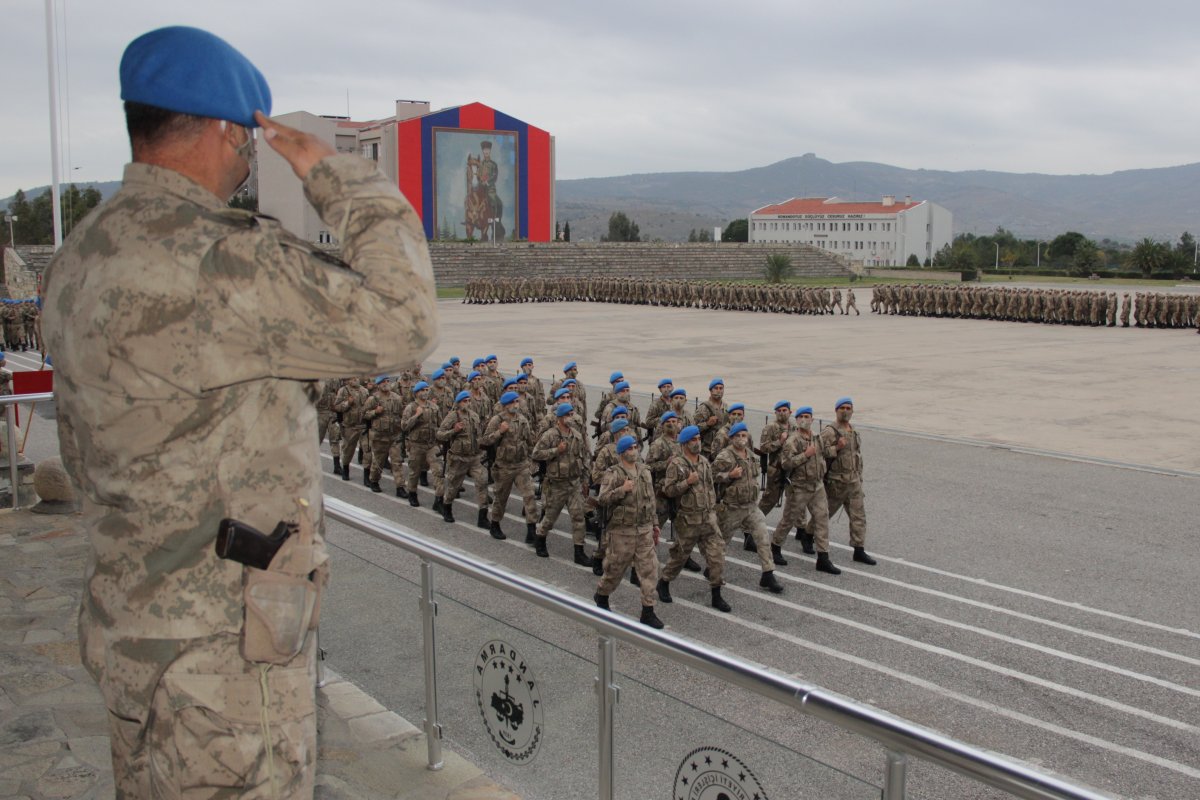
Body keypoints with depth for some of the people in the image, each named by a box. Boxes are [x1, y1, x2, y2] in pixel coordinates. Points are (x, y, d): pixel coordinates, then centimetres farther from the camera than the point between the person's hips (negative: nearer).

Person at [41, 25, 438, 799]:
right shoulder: (215, 257, -24)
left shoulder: (82, 256, 8)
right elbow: (400, 322, -25)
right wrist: (339, 175, -14)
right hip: (221, 643, -10)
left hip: (135, 615, 10)